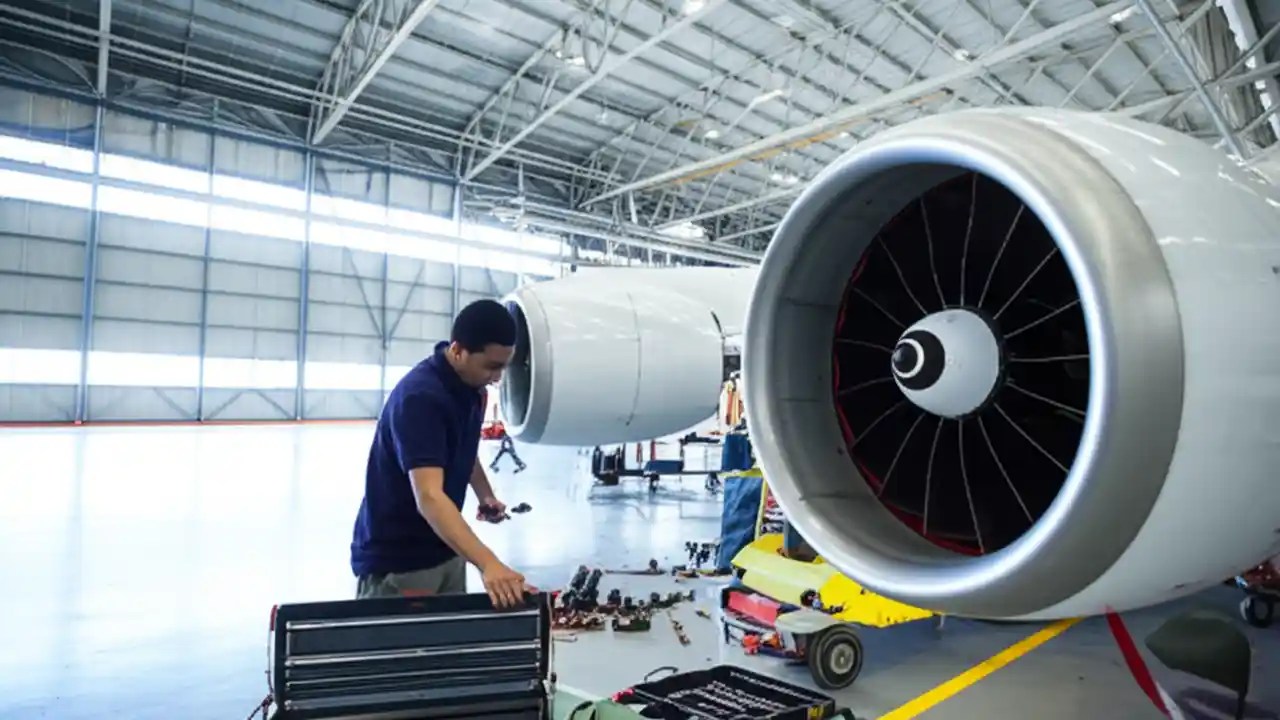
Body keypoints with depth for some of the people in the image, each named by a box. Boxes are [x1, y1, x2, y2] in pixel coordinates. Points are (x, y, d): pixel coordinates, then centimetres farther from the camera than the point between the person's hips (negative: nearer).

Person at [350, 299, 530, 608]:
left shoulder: (471, 387, -1)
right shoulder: (419, 397, -27)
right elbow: (429, 497, -38)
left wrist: (485, 495, 3)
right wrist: (488, 564, -48)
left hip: (446, 550, 8)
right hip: (394, 560, -7)